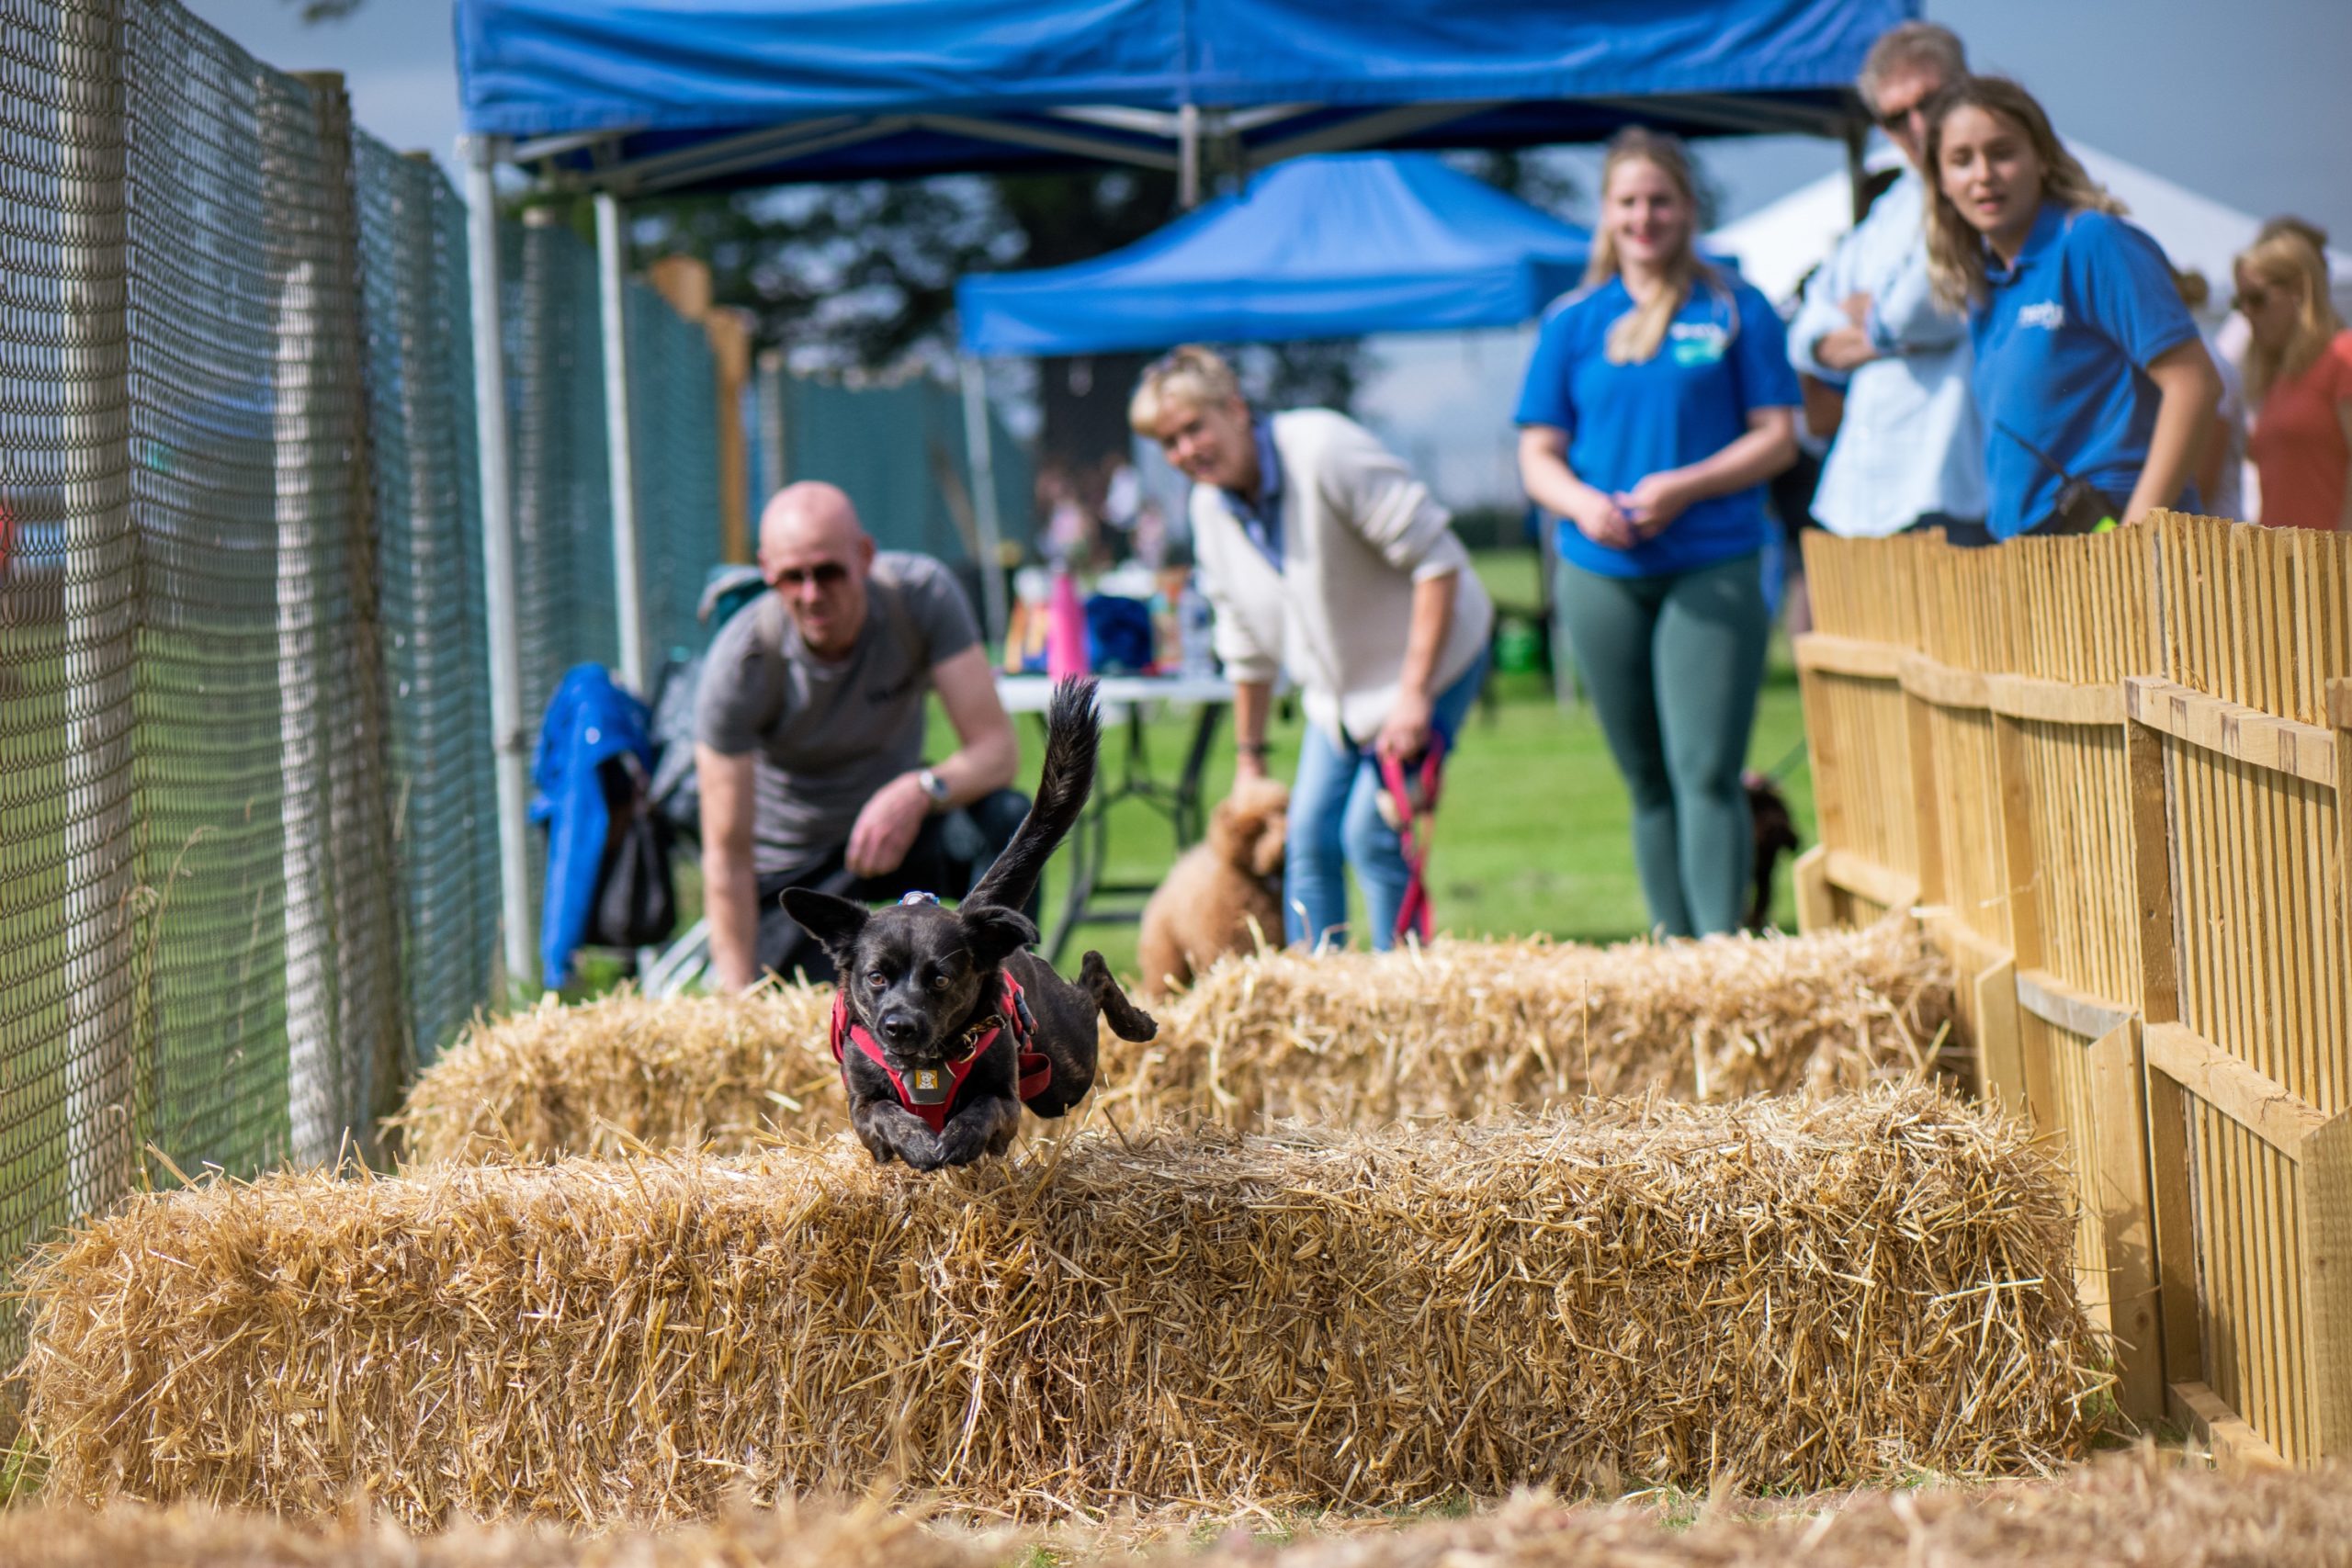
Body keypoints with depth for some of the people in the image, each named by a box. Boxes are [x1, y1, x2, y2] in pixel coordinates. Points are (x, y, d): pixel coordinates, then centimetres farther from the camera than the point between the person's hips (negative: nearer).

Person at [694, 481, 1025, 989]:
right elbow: (727, 856, -22)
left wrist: (920, 792, -45)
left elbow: (997, 747, -23)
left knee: (1005, 822, -28)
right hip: (790, 862, -2)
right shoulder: (739, 663, -26)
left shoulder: (921, 594, -21)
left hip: (894, 818, 2)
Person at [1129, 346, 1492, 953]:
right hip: (1337, 687, 7)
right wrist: (1249, 755, 16)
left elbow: (1436, 559, -25)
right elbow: (1247, 642, 13)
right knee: (1308, 839, 1)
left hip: (1428, 659, -7)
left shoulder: (1324, 451, -25)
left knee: (1370, 833, -15)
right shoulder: (1210, 506, -1)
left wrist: (1415, 693, -26)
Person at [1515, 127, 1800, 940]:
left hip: (1713, 569, -3)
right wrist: (1582, 503, -12)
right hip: (1601, 575, 3)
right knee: (1647, 780, 8)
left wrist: (1684, 487, -13)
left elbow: (1777, 438, 1)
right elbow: (1538, 455, 10)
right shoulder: (1573, 322, 11)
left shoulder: (1736, 311, 5)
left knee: (1706, 773, -13)